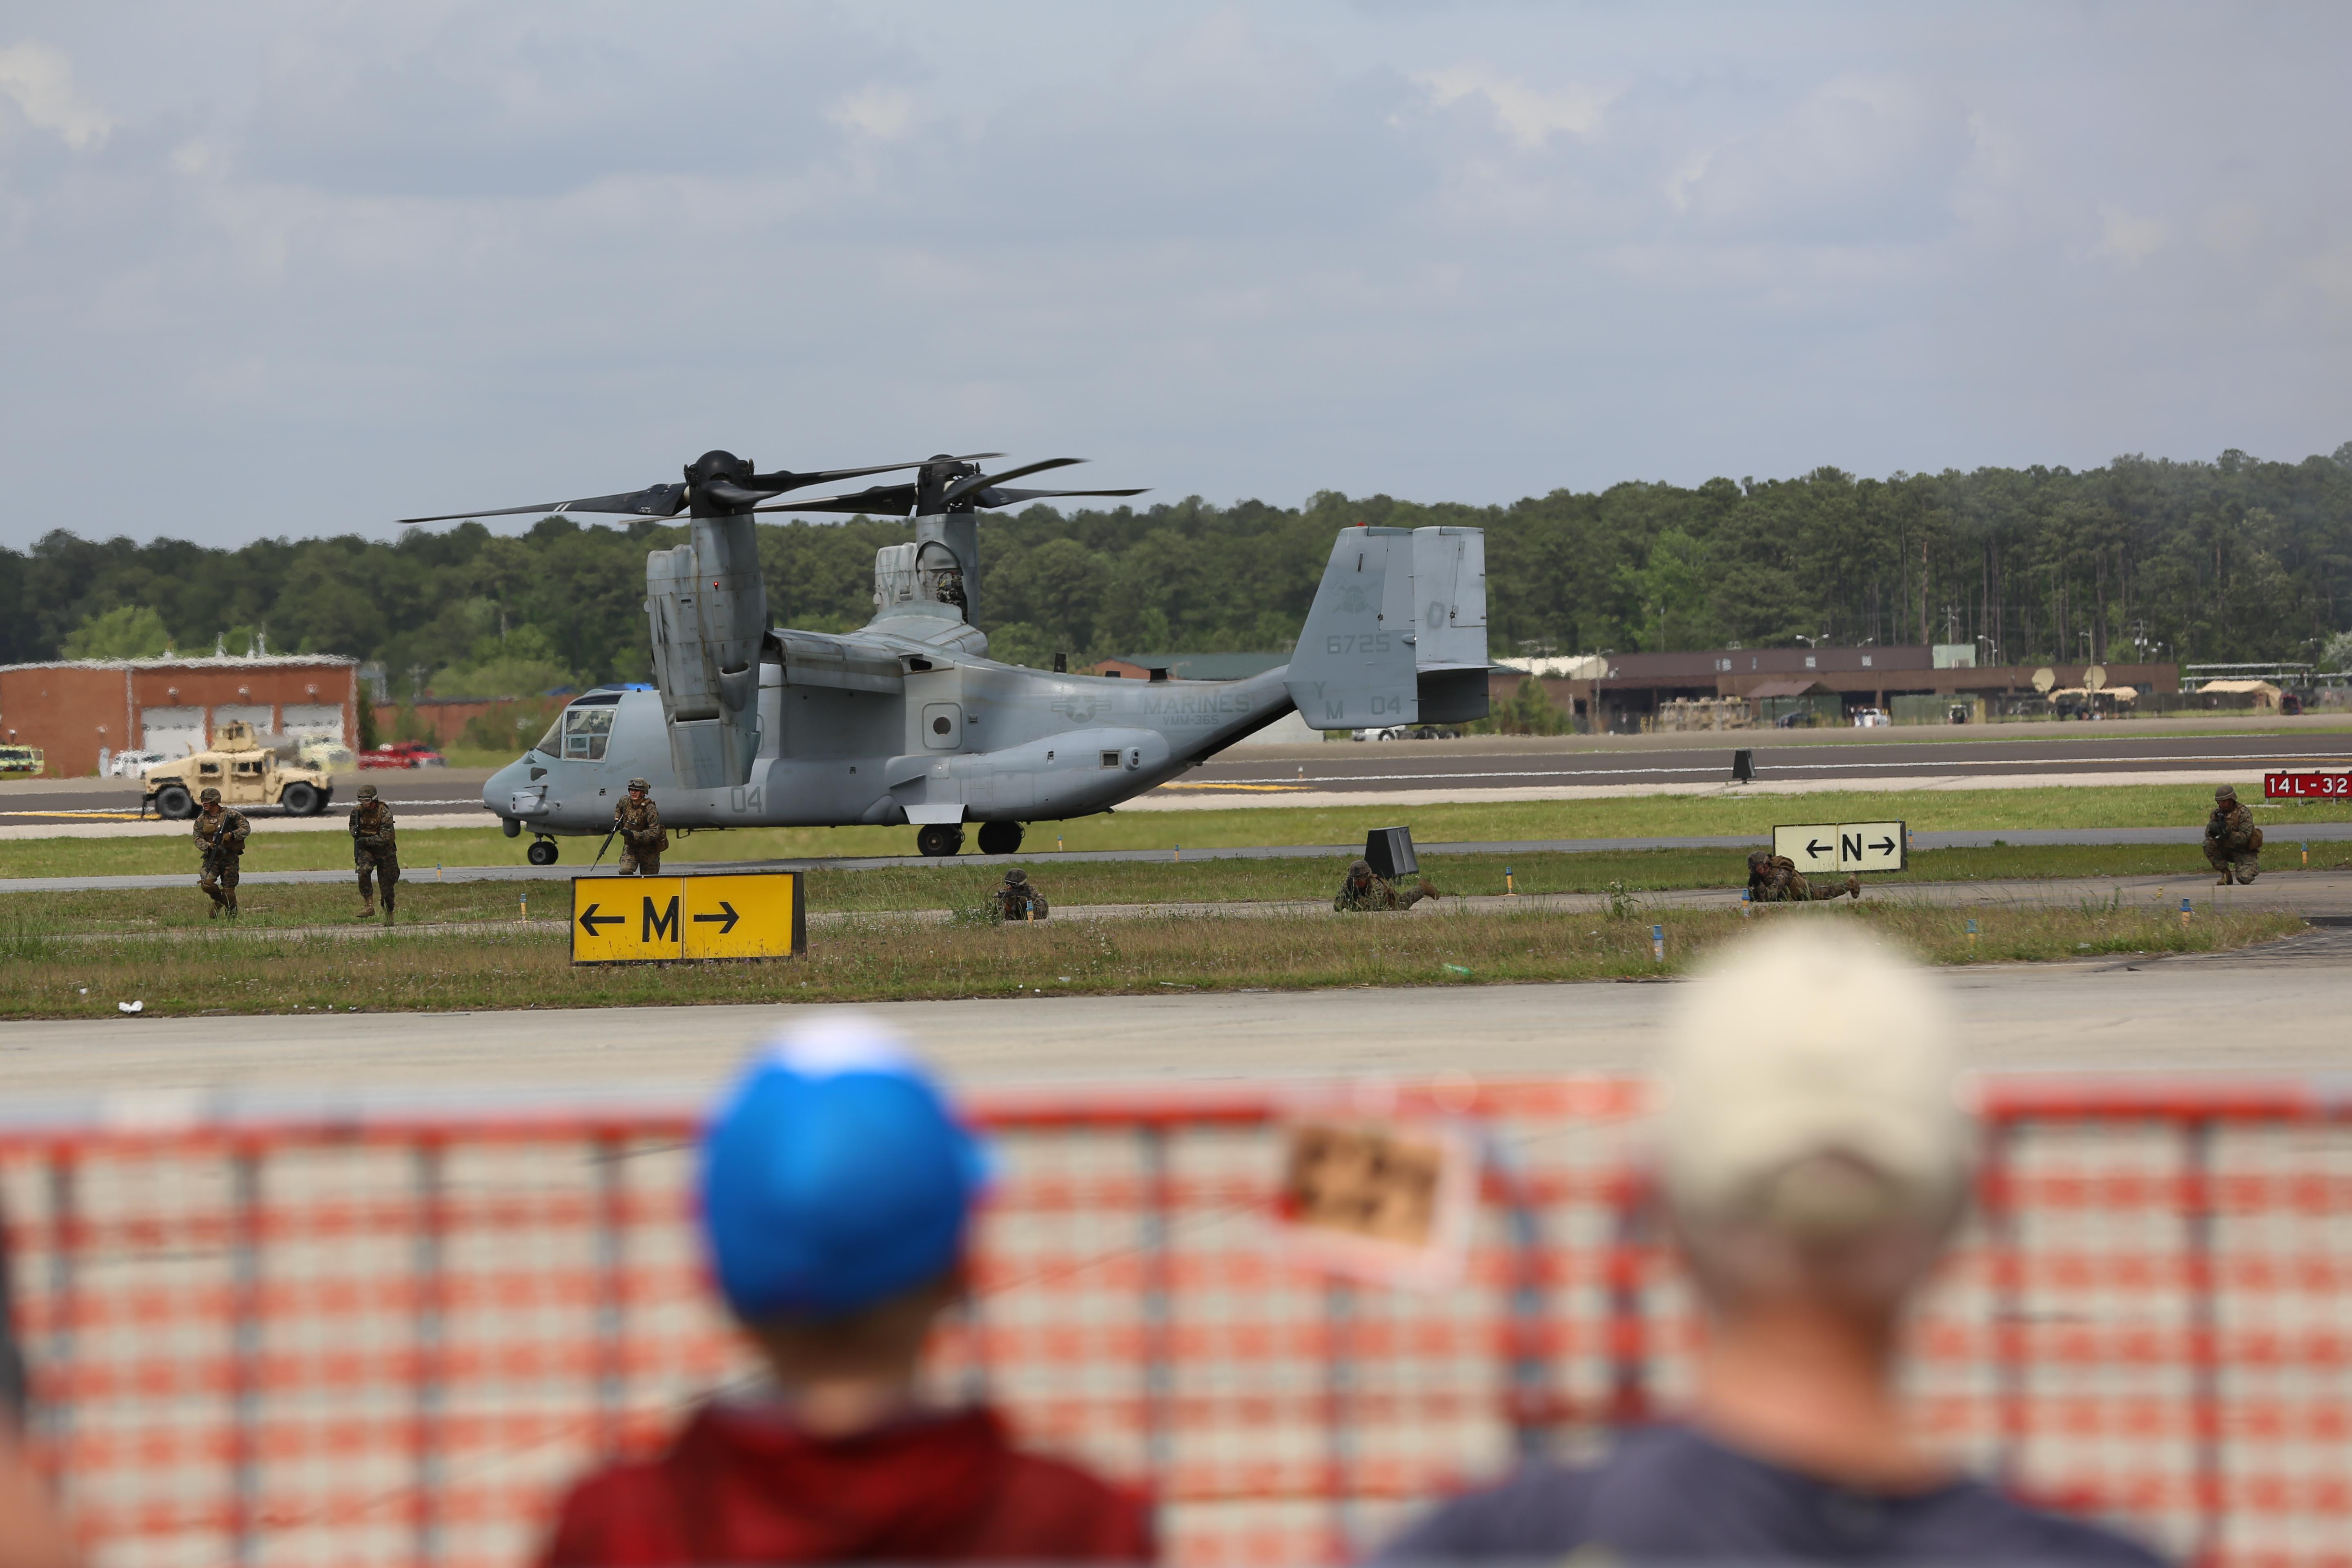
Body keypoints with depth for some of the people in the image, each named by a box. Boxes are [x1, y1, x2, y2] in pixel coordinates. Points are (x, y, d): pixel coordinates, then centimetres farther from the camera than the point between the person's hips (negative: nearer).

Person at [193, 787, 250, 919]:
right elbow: (198, 839, 2)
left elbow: (246, 829, -3)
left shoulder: (230, 814, -3)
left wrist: (231, 835, -19)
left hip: (230, 858, -2)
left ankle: (232, 917, 17)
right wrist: (208, 846, -19)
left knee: (229, 891, -2)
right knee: (206, 883, -19)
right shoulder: (202, 819, 6)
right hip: (212, 858, 2)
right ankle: (218, 900, 13)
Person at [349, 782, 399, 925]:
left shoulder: (385, 814, -19)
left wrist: (365, 840, -30)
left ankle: (389, 914, 25)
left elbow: (384, 838, -25)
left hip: (384, 850, -2)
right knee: (364, 871, -29)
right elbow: (352, 827, 14)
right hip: (366, 850, 2)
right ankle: (369, 905, -26)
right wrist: (355, 832, -11)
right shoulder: (357, 811, -4)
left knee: (387, 885, 3)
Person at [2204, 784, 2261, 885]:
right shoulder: (2217, 813, -1)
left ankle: (2253, 867, 17)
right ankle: (2226, 875, -8)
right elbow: (2208, 833, -6)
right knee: (2208, 844, -22)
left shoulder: (2244, 814, -18)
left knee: (2244, 879, -23)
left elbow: (2244, 838, -26)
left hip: (2244, 852, -5)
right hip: (2227, 849, 5)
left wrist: (2228, 833, -42)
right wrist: (2214, 828, -30)